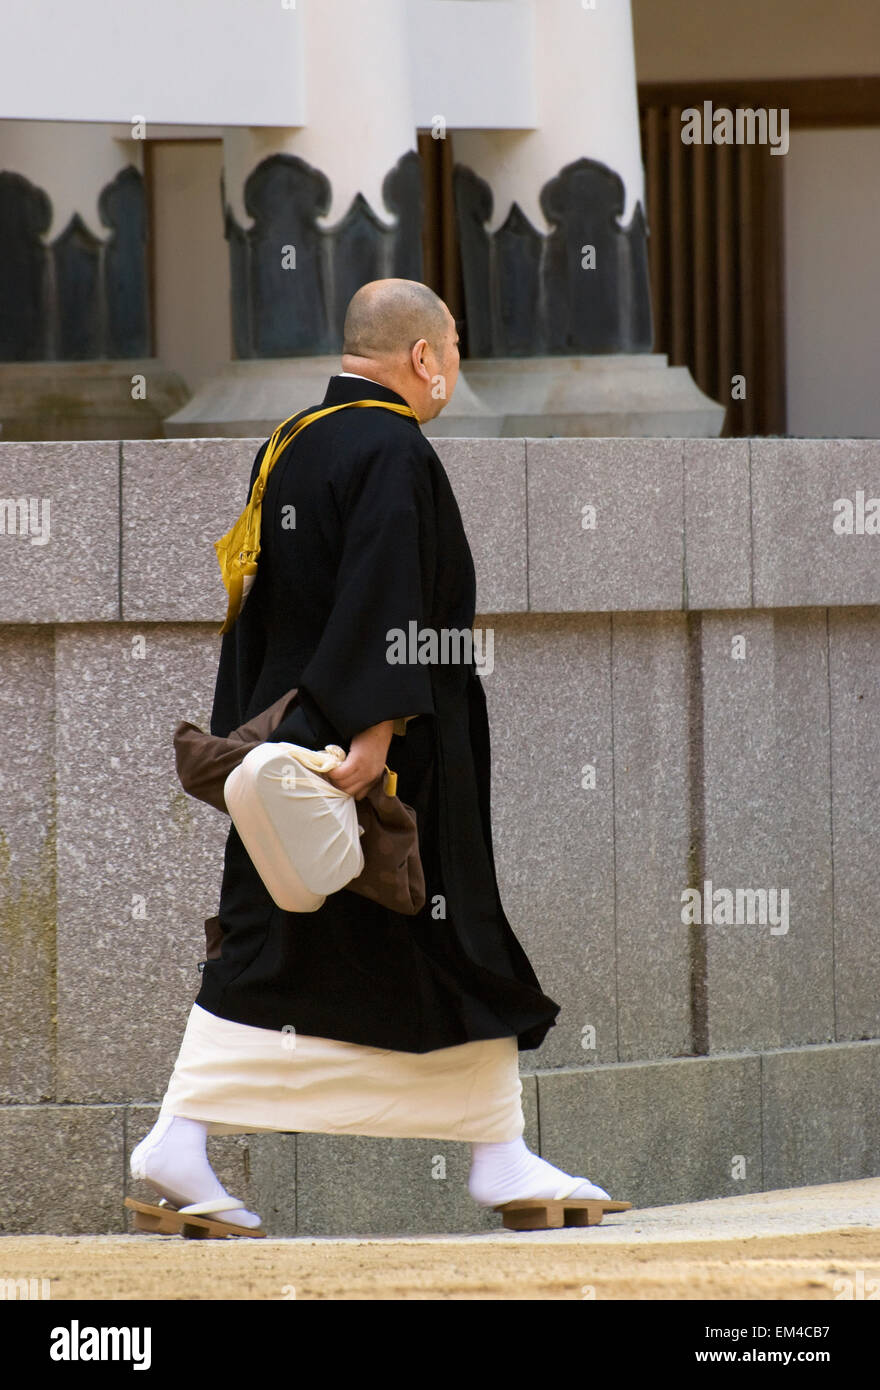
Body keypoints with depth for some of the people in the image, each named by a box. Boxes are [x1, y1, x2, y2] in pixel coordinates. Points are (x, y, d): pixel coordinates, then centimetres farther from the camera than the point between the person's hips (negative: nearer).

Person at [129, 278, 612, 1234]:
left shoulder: (284, 450, 13)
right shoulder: (394, 454, -14)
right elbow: (385, 604, -23)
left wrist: (246, 736, 21)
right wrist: (376, 732, -26)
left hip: (290, 735, 8)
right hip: (398, 762, -8)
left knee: (268, 956, 7)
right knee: (455, 951, 2)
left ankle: (179, 1143, -2)